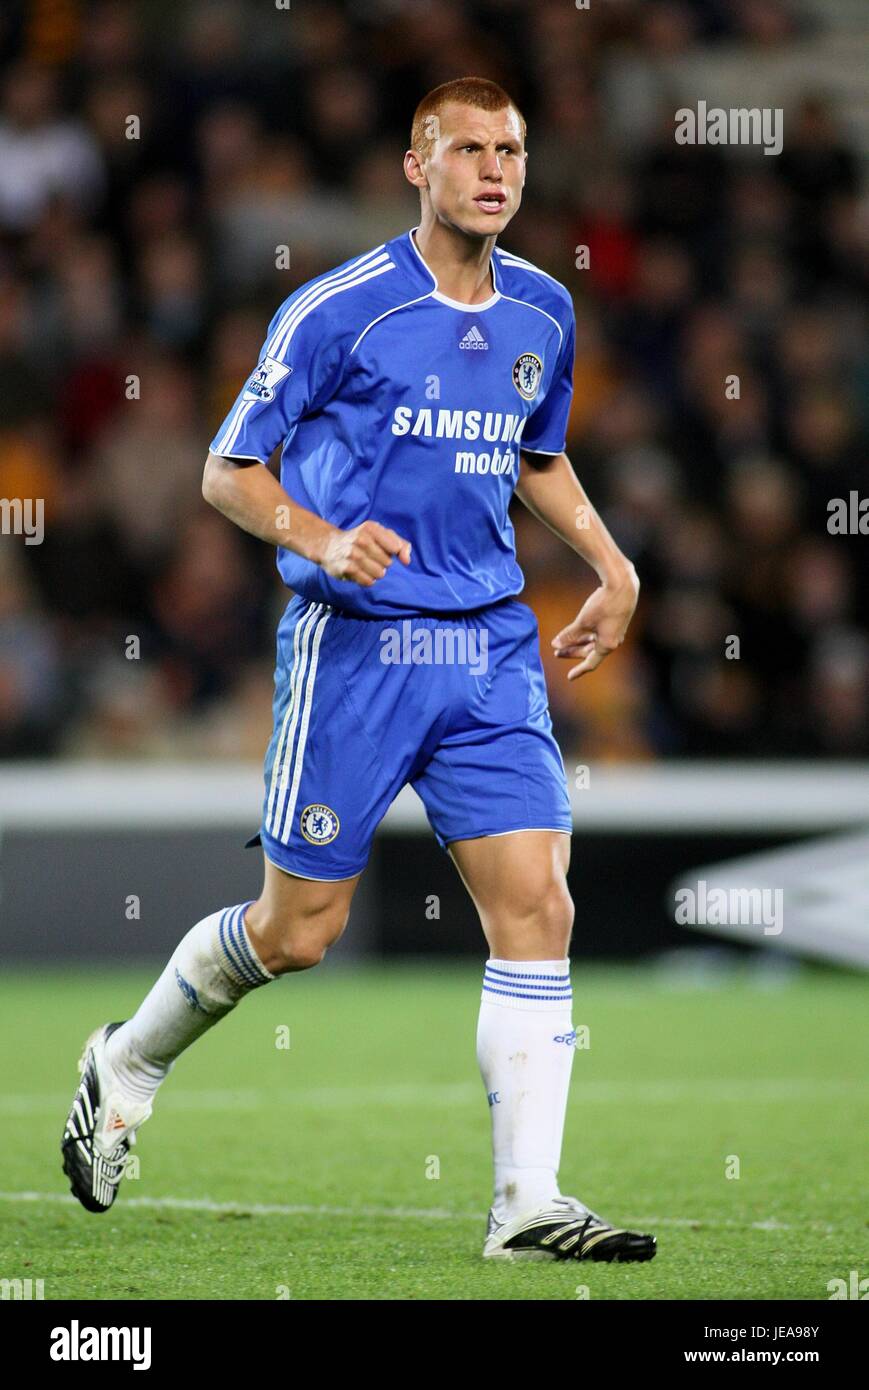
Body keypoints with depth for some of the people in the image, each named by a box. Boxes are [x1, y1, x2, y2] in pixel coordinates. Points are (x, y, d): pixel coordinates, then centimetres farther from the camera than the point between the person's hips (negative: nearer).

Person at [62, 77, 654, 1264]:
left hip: (493, 645, 5)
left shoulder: (544, 313, 9)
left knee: (537, 906, -9)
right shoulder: (341, 309, -9)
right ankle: (127, 1065, 31)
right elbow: (227, 471, -5)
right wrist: (325, 541, -22)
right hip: (354, 643, -4)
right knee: (297, 931, 3)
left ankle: (529, 1206, -7)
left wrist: (612, 563, 15)